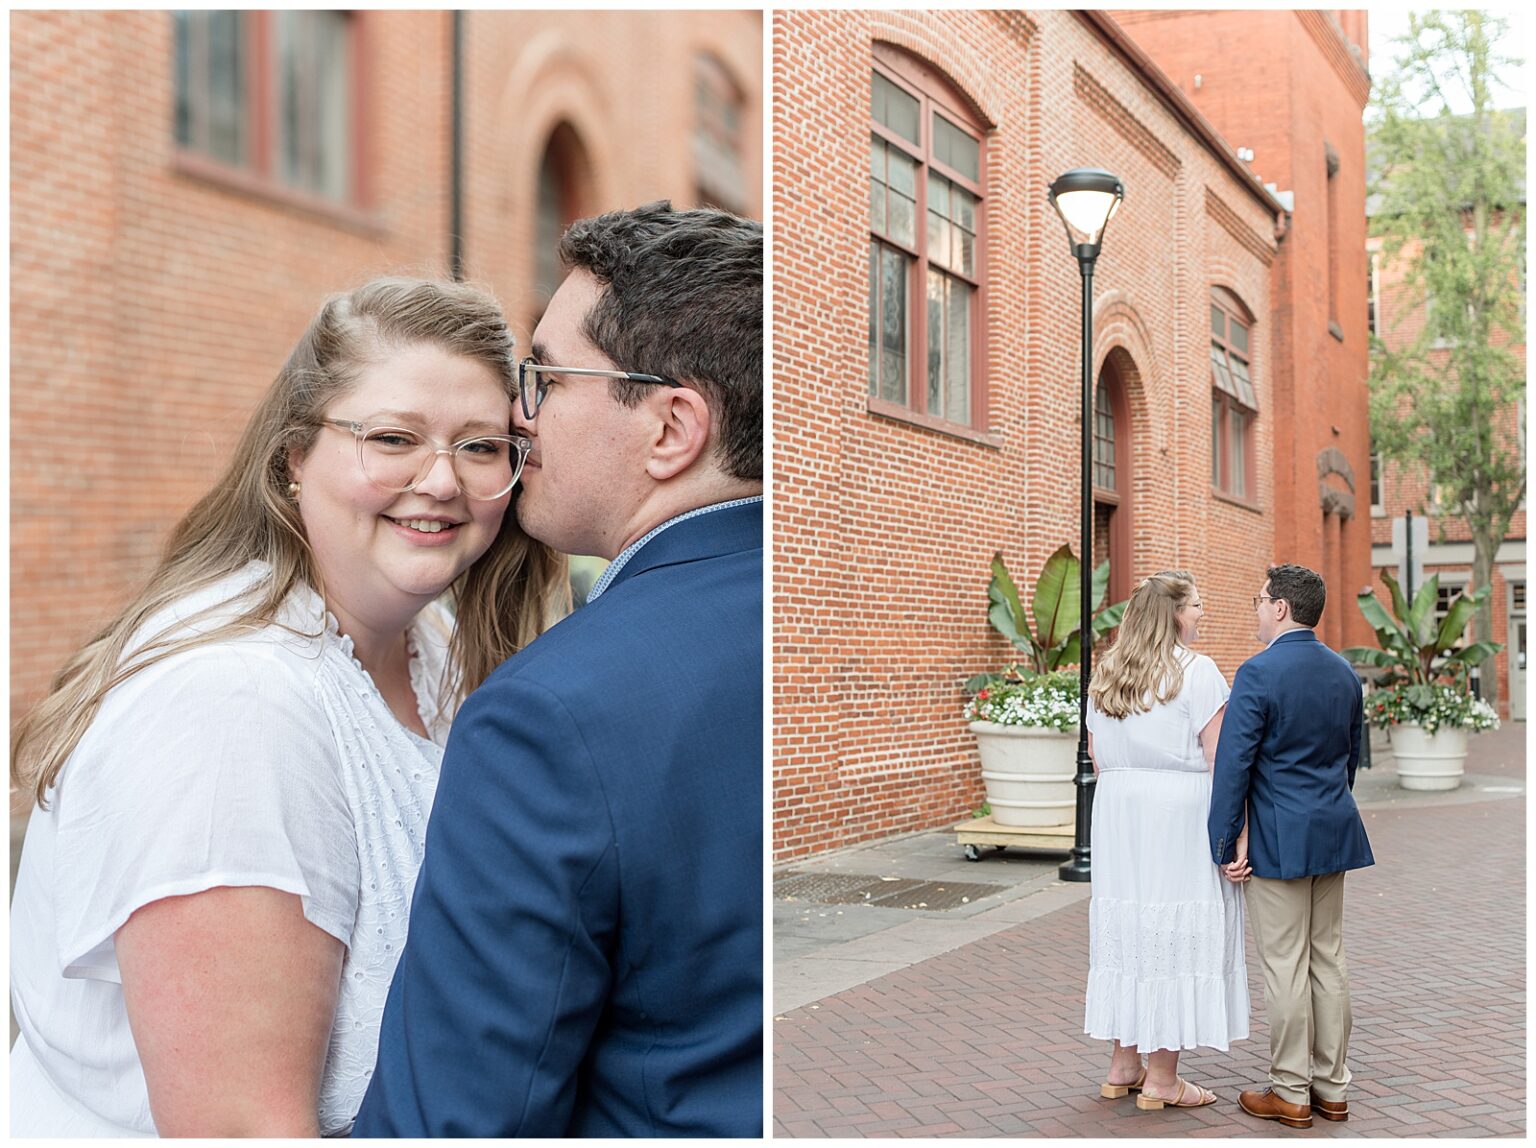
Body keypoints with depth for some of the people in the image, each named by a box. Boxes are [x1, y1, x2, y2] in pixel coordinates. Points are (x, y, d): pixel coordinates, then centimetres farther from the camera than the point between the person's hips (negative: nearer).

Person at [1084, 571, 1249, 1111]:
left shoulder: (1104, 674, 11)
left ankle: (1123, 1064, 19)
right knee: (1178, 932, -1)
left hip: (1118, 816, 7)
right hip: (1179, 817, -7)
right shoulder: (1196, 671, -10)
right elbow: (1220, 760, -13)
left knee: (1127, 925, 12)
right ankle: (1161, 1078, 3)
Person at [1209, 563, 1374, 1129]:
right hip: (1334, 831, 7)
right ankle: (1332, 1087, 19)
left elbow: (1234, 763, -16)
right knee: (1328, 960, 12)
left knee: (1285, 965, 0)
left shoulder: (1258, 673, -15)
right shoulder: (1345, 672, 8)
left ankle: (1290, 1093, 7)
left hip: (1278, 838, -7)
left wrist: (1227, 843, -10)